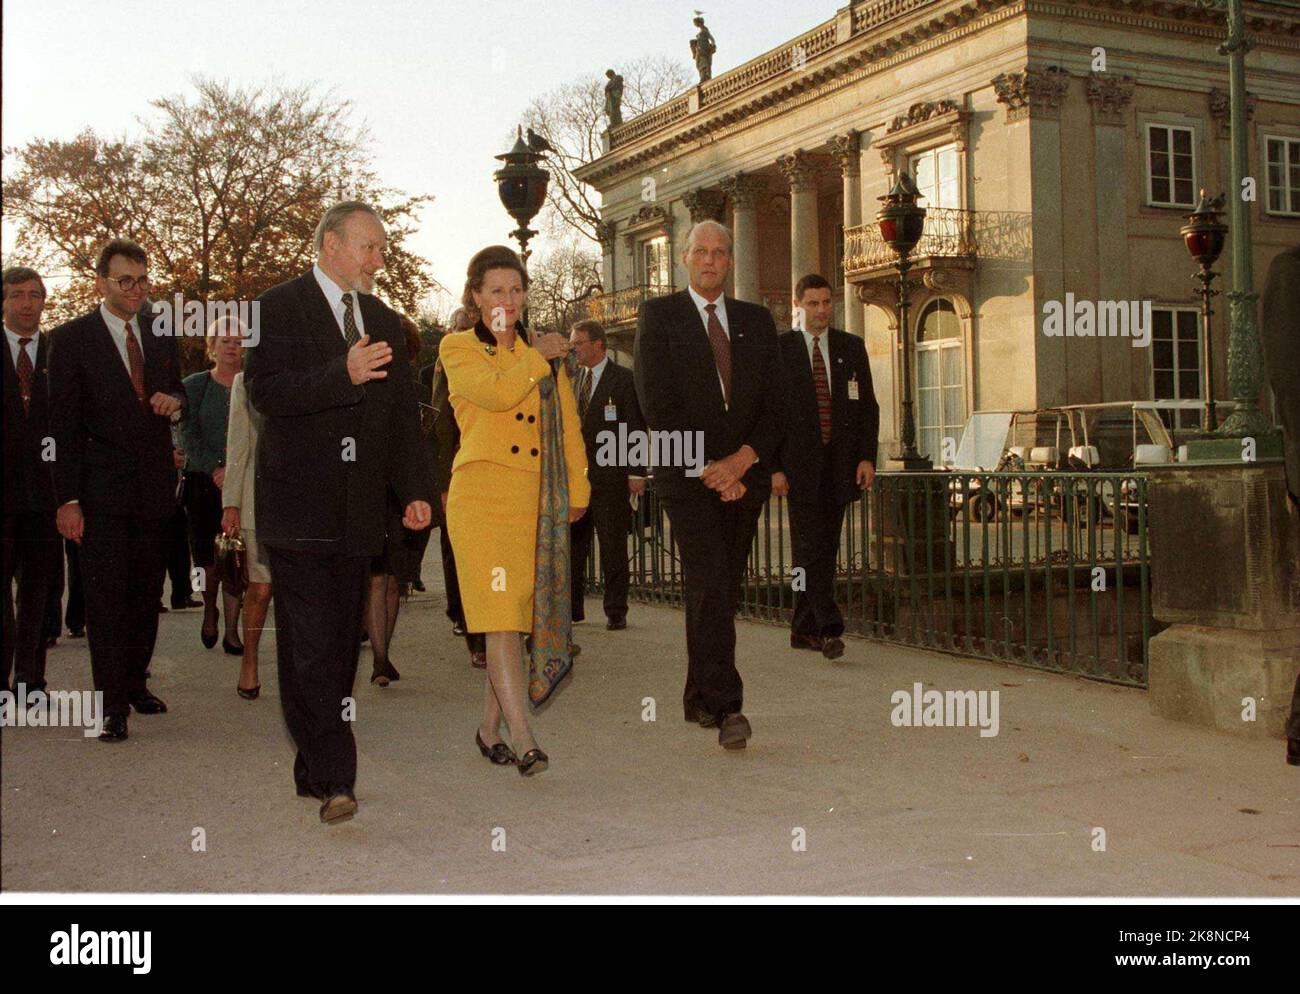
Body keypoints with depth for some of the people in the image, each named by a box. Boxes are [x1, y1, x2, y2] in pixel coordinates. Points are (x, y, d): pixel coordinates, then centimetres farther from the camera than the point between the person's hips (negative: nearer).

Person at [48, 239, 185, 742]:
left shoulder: (161, 331, 10)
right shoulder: (72, 338, -3)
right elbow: (63, 423, -6)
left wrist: (175, 399, -3)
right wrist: (67, 498, -12)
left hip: (153, 485, 5)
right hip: (102, 490, -4)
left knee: (147, 592, 11)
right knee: (106, 596, -4)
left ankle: (135, 682, 25)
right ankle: (112, 704, 1)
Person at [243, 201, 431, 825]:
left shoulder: (384, 321, 17)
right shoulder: (278, 308, -1)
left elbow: (402, 415, 16)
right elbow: (265, 391, -15)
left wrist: (413, 491, 6)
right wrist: (343, 375, -27)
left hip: (357, 512, 6)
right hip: (299, 508, -6)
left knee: (341, 644, 9)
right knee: (311, 646, -9)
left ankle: (316, 772, 18)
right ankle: (334, 778, -8)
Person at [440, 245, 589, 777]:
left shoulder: (547, 354, 19)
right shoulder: (457, 349, 4)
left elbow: (568, 428, 18)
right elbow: (498, 392, -16)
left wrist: (577, 490, 11)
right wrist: (538, 355, -2)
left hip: (536, 502, 5)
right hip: (482, 495, -4)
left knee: (519, 615, 6)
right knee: (500, 619, -11)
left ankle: (490, 729, 18)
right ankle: (523, 740, -13)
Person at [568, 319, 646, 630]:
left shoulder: (624, 379, -4)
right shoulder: (572, 378, 14)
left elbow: (635, 429, -7)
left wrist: (636, 473, -12)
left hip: (609, 475, -5)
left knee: (613, 546, 2)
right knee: (571, 543, 7)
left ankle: (616, 612, 9)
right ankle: (572, 606, 16)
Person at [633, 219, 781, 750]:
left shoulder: (756, 321, 15)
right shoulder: (658, 315, 3)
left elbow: (773, 402, 9)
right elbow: (657, 403, -5)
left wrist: (744, 458, -8)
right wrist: (707, 467, -11)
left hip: (744, 475, 4)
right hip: (687, 476, -4)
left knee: (722, 590, 8)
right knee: (709, 585, -15)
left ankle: (700, 699, 20)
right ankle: (726, 707, -17)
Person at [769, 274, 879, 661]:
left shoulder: (852, 347, 11)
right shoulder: (778, 350, 1)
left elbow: (868, 406, 10)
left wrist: (867, 457, -1)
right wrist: (773, 468, -8)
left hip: (840, 465, 4)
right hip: (800, 464, -4)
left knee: (824, 548, 7)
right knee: (810, 545, -11)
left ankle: (803, 629, 16)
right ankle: (829, 629, -14)